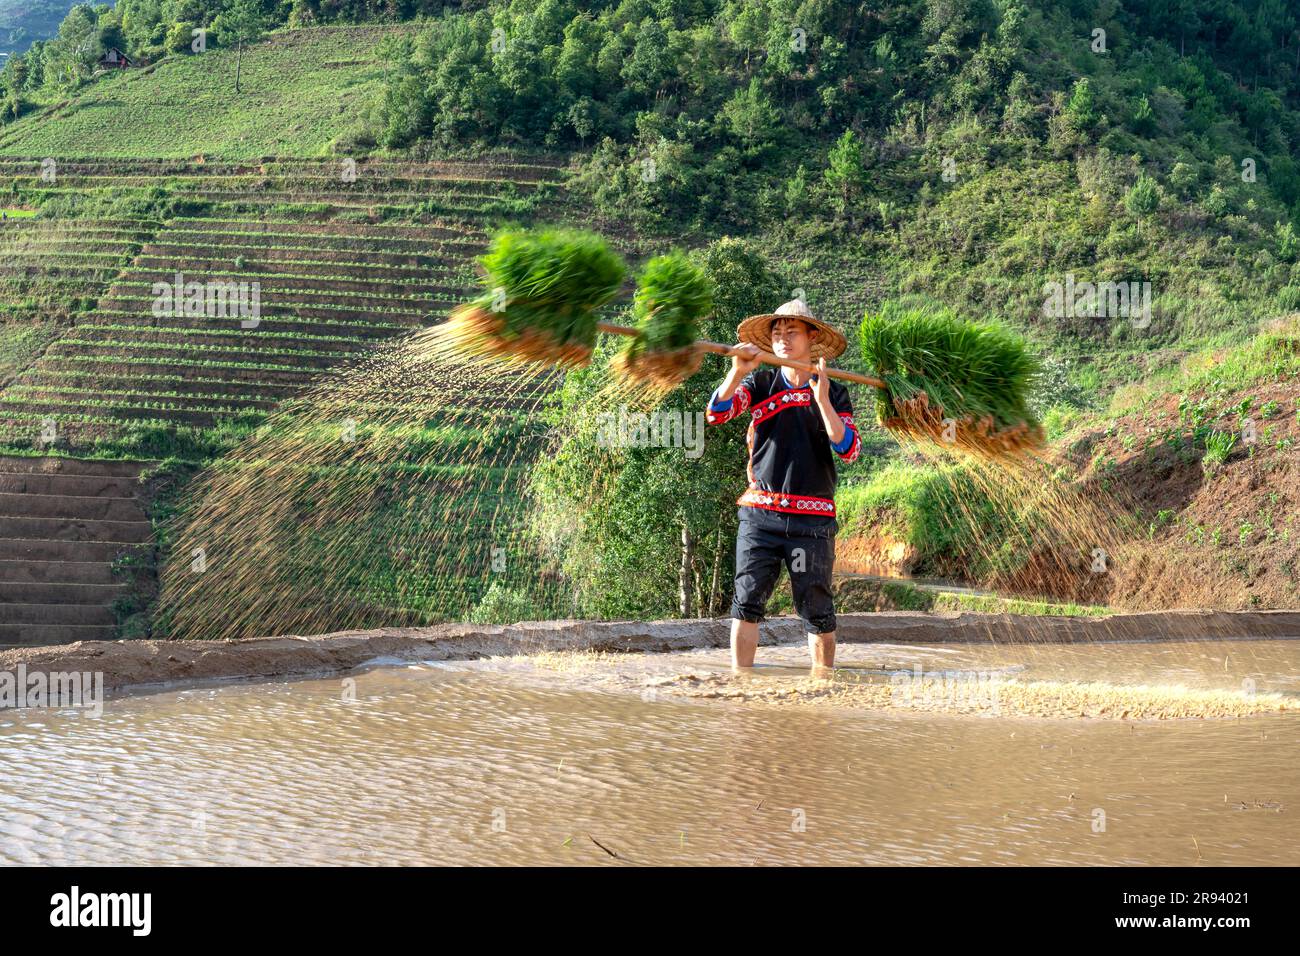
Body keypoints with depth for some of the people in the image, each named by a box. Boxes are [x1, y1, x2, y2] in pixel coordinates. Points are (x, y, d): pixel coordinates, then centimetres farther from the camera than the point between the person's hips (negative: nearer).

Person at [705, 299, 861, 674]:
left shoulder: (834, 393, 7)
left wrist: (822, 400, -15)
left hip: (812, 518, 0)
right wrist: (737, 372, -22)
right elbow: (716, 413, -6)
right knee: (747, 600, -6)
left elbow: (849, 450, -4)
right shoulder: (759, 384, 9)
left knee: (817, 608, 3)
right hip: (760, 513, 1)